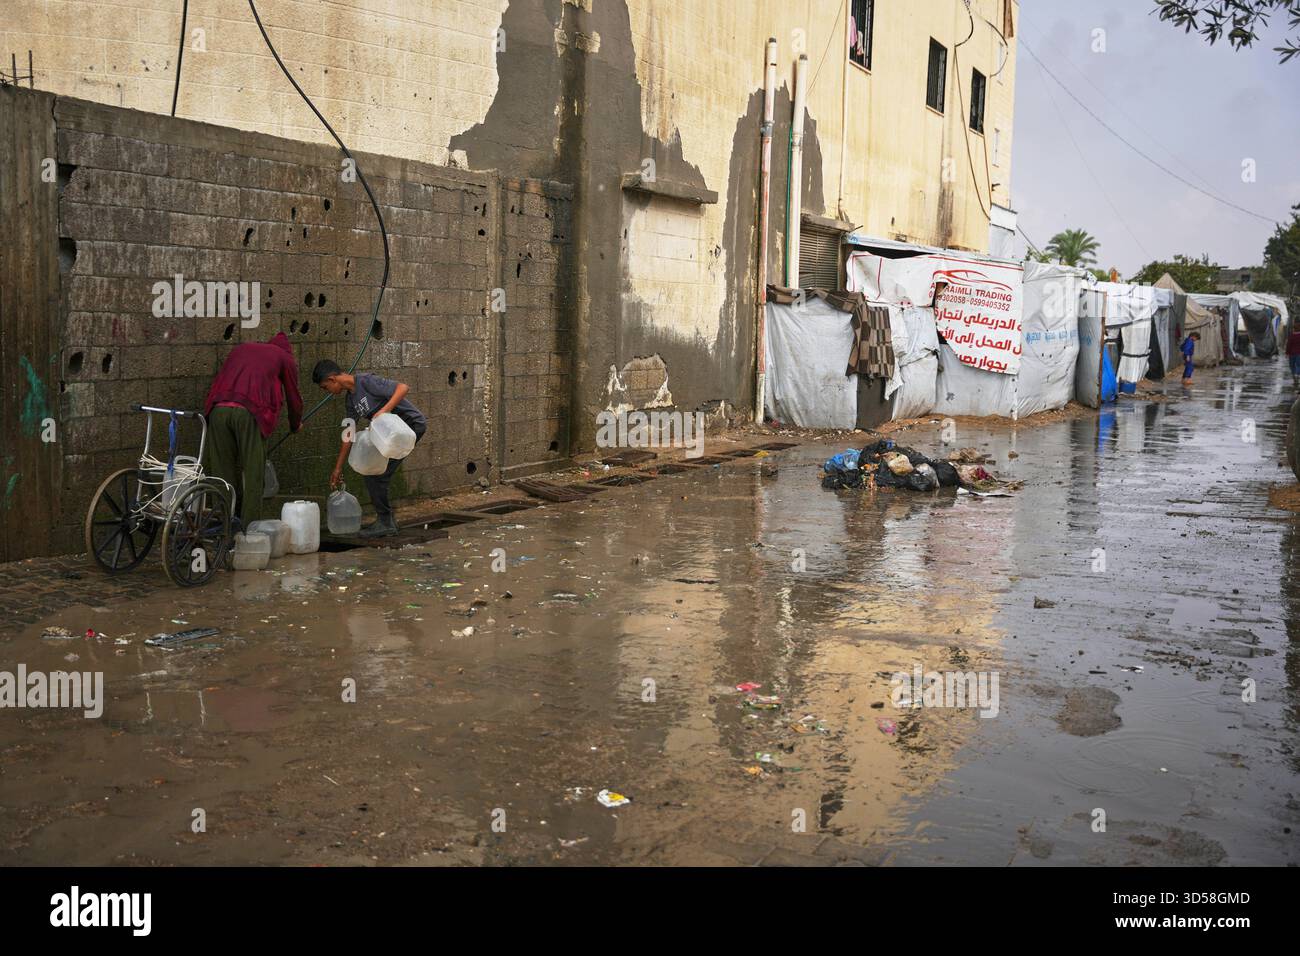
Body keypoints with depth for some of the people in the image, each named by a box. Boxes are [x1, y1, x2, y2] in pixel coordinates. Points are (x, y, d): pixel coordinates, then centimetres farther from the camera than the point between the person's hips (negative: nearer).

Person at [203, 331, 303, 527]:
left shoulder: (241, 348, 31)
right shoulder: (285, 358, 19)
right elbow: (293, 396, 24)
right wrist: (295, 425, 42)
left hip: (218, 409, 4)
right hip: (250, 413, -4)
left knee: (223, 469, 11)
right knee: (253, 473, 3)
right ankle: (249, 526, 0)